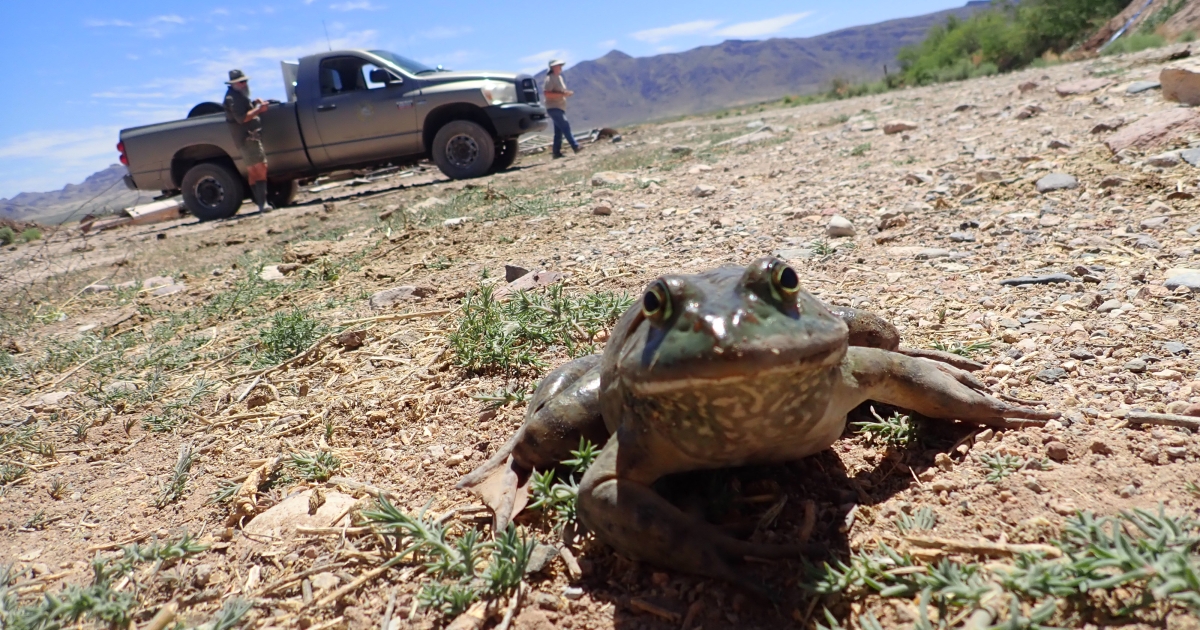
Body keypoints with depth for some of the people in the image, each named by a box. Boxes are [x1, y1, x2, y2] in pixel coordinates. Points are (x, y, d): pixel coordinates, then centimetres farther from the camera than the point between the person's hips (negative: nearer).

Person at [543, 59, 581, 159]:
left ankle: (557, 152, 10)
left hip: (560, 108, 10)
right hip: (554, 108, -10)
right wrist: (562, 94, -24)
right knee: (565, 126, -17)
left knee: (559, 132, 8)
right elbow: (546, 93, -22)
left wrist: (567, 93, 5)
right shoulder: (550, 79, -11)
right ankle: (575, 147, -20)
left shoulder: (559, 77, 17)